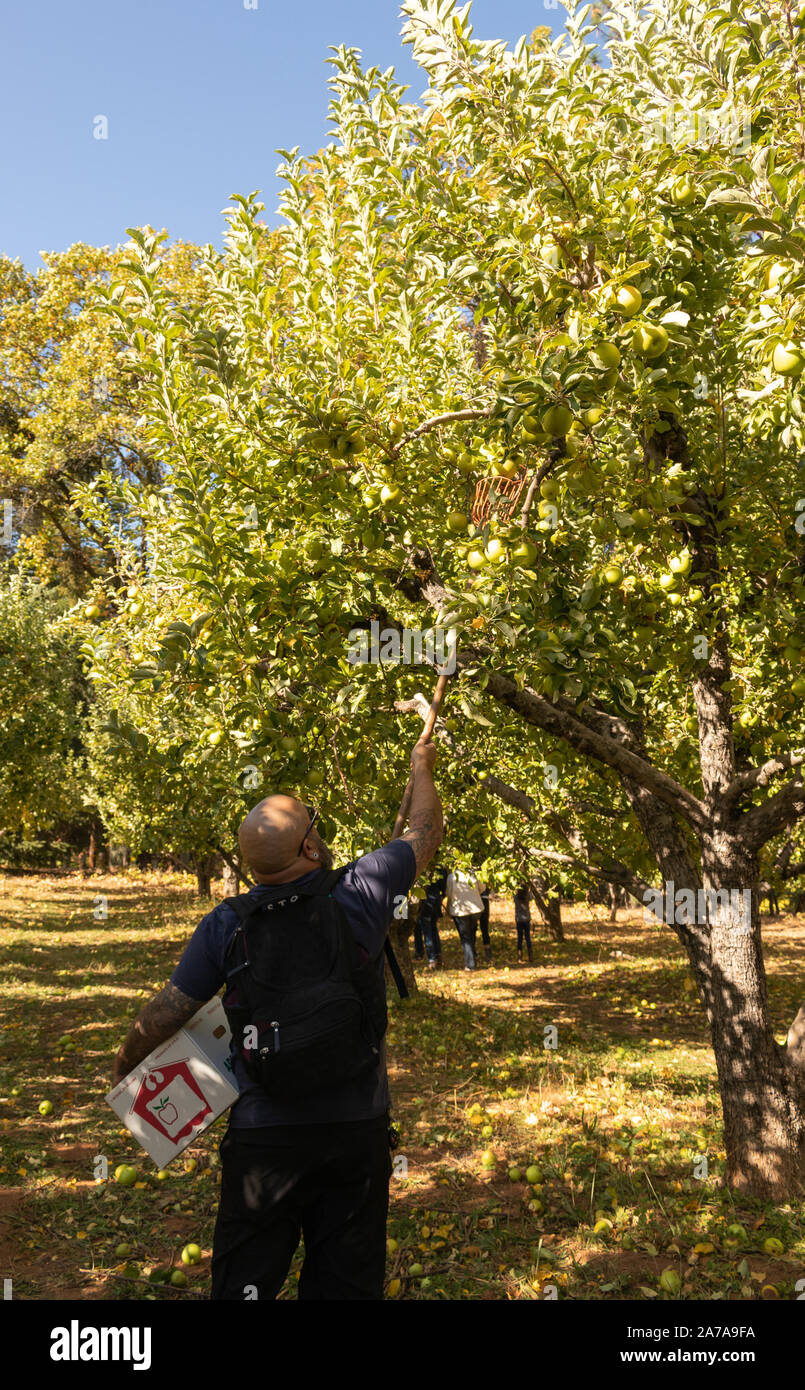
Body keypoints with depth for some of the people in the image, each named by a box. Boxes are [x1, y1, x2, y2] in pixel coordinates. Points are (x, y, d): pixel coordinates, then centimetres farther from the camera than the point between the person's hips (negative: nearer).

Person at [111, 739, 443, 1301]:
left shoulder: (226, 924, -9)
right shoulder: (361, 893, -12)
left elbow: (165, 1013, -2)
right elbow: (426, 834, 5)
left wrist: (126, 1066, 19)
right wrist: (422, 766, 22)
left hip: (264, 1134, 0)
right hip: (358, 1127, 1)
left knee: (246, 1280, 15)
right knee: (346, 1281, 14)